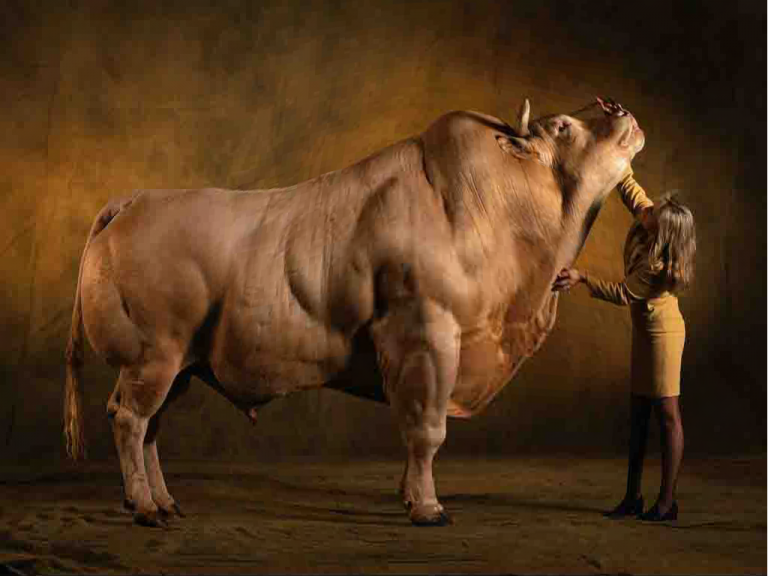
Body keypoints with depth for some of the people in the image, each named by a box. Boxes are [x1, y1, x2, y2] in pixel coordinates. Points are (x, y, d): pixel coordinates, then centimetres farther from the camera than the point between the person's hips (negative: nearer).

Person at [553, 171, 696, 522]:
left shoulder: (658, 265, -27)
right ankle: (632, 497, 14)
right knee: (638, 413, 10)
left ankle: (667, 501, 1)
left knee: (667, 413, -4)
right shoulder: (645, 213, -7)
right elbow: (628, 185, 5)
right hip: (645, 331, 9)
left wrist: (582, 279, -19)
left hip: (662, 332, -9)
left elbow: (623, 294, -18)